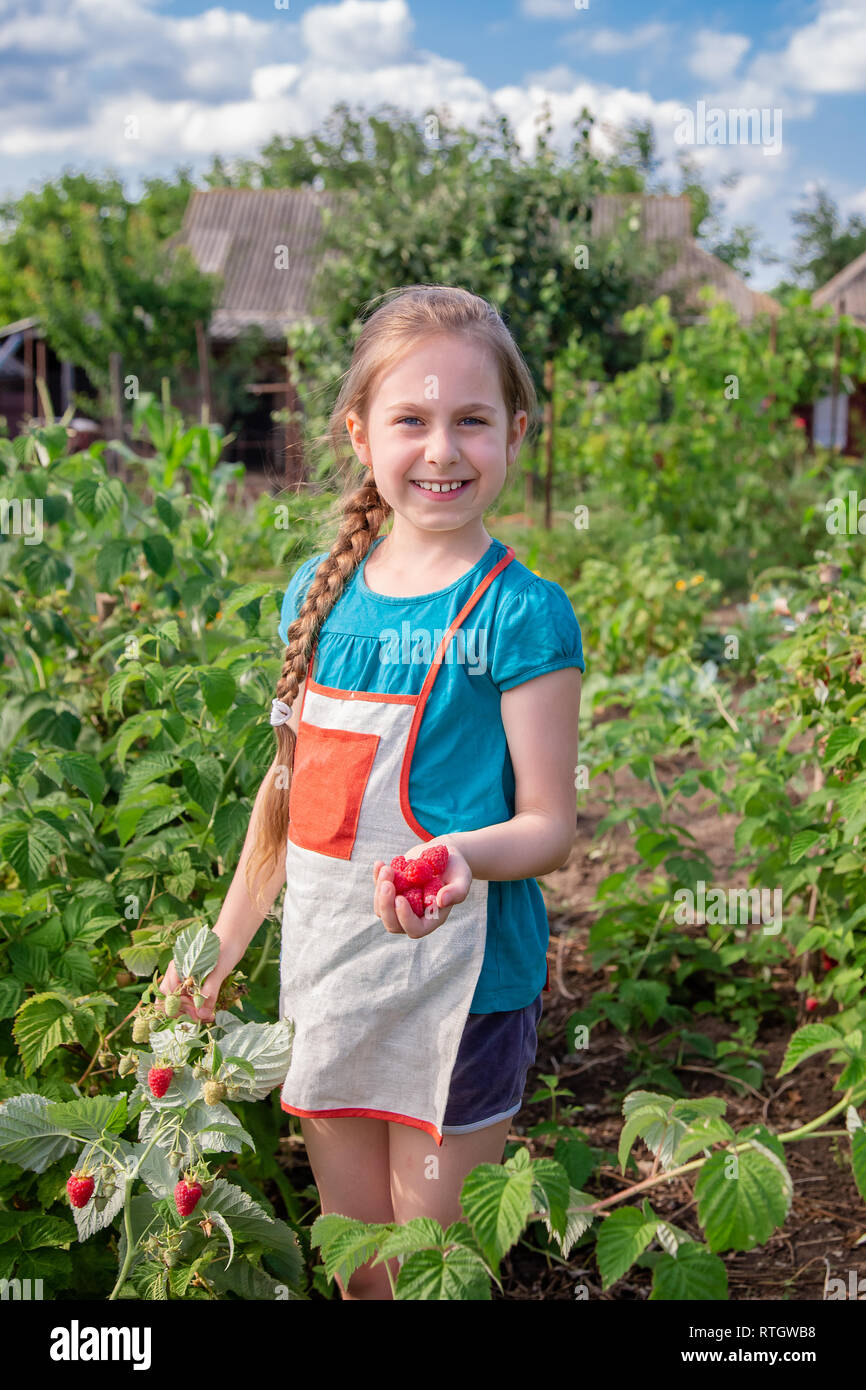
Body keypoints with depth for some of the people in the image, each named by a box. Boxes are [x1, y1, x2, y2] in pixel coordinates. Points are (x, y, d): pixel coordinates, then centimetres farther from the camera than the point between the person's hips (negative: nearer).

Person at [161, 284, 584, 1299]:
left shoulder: (520, 613, -13)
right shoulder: (321, 592, 3)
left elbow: (550, 823, -11)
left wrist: (463, 855, -33)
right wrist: (221, 948, 16)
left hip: (458, 981, -5)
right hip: (324, 972, 5)